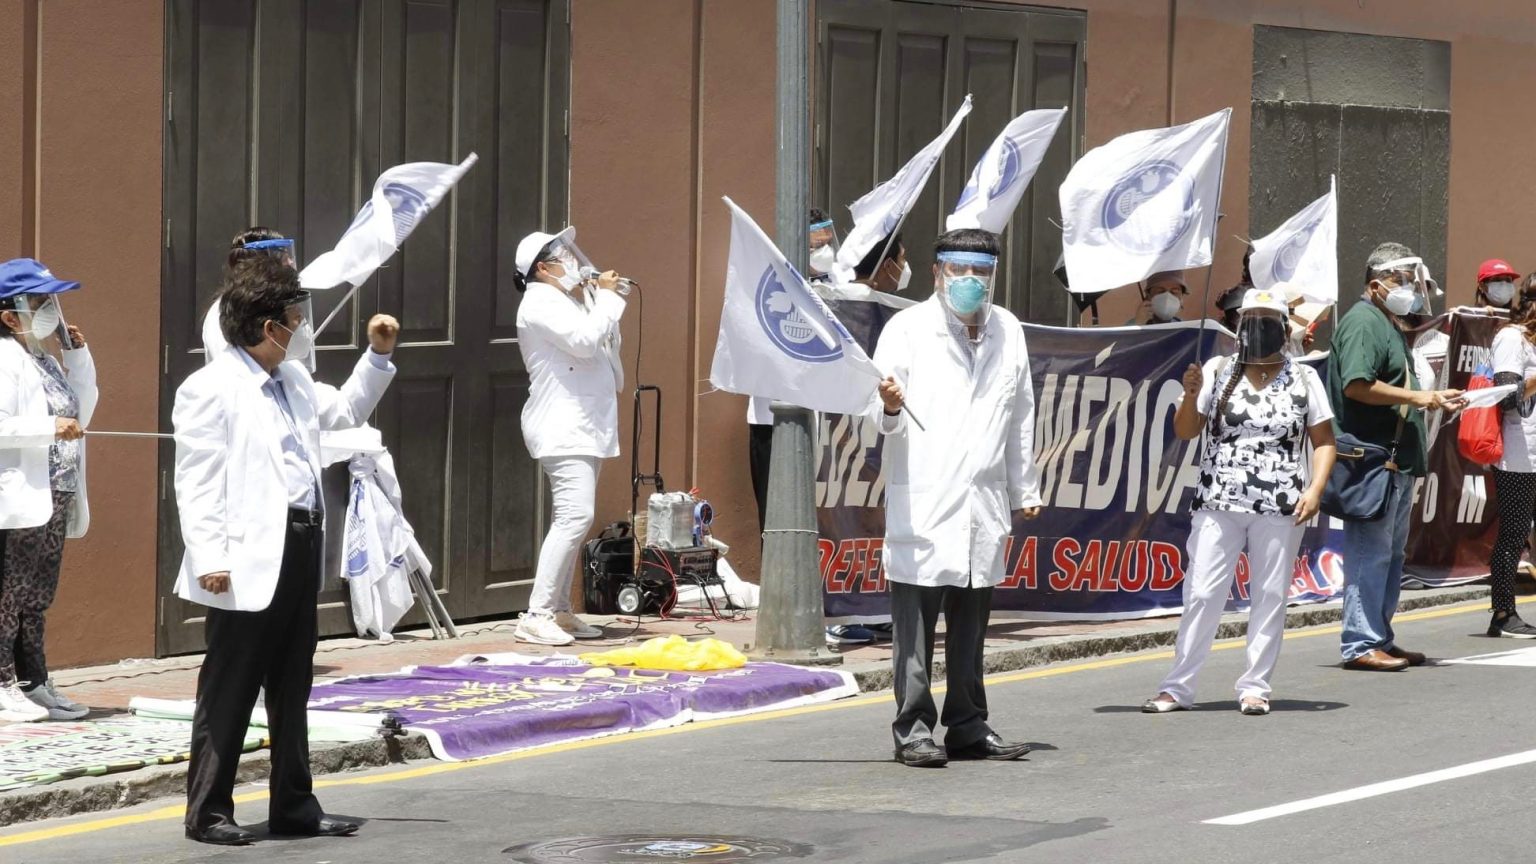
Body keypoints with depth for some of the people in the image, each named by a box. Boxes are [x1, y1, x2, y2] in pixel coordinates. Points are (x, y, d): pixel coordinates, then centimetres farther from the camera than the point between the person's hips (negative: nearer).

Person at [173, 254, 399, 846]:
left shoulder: (292, 381, 15)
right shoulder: (211, 391, -12)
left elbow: (345, 410, 33)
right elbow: (197, 483, -16)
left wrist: (378, 355, 21)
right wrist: (209, 558, -22)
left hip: (300, 549, 9)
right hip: (249, 560, -9)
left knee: (291, 688, 15)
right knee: (230, 691, -1)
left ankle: (294, 806, 23)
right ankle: (208, 812, 5)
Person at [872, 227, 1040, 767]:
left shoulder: (1008, 332, 14)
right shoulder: (908, 329, 0)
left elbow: (1021, 418, 20)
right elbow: (881, 417, -5)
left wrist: (1024, 490, 22)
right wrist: (890, 407, -28)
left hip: (985, 506, 5)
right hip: (922, 504, -5)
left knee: (971, 624, 10)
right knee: (916, 625, -6)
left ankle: (968, 728, 17)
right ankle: (914, 728, -3)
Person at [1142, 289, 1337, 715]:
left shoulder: (1304, 379, 6)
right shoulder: (1217, 372, 5)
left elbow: (1324, 440, 6)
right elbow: (1185, 432, 5)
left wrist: (1314, 489, -7)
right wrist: (1191, 395, -14)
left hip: (1280, 511, 0)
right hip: (1218, 504, 0)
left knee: (1270, 596, 3)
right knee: (1201, 594, -2)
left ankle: (1255, 687, 9)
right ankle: (1178, 687, 1)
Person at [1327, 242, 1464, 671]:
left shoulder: (1390, 325, 21)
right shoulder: (1363, 322, -12)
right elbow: (1358, 386, -24)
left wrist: (1434, 397, 18)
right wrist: (1417, 397, -18)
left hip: (1397, 457, 11)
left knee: (1391, 552, 14)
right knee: (1370, 552, -9)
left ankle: (1381, 639, 20)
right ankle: (1360, 644, -8)